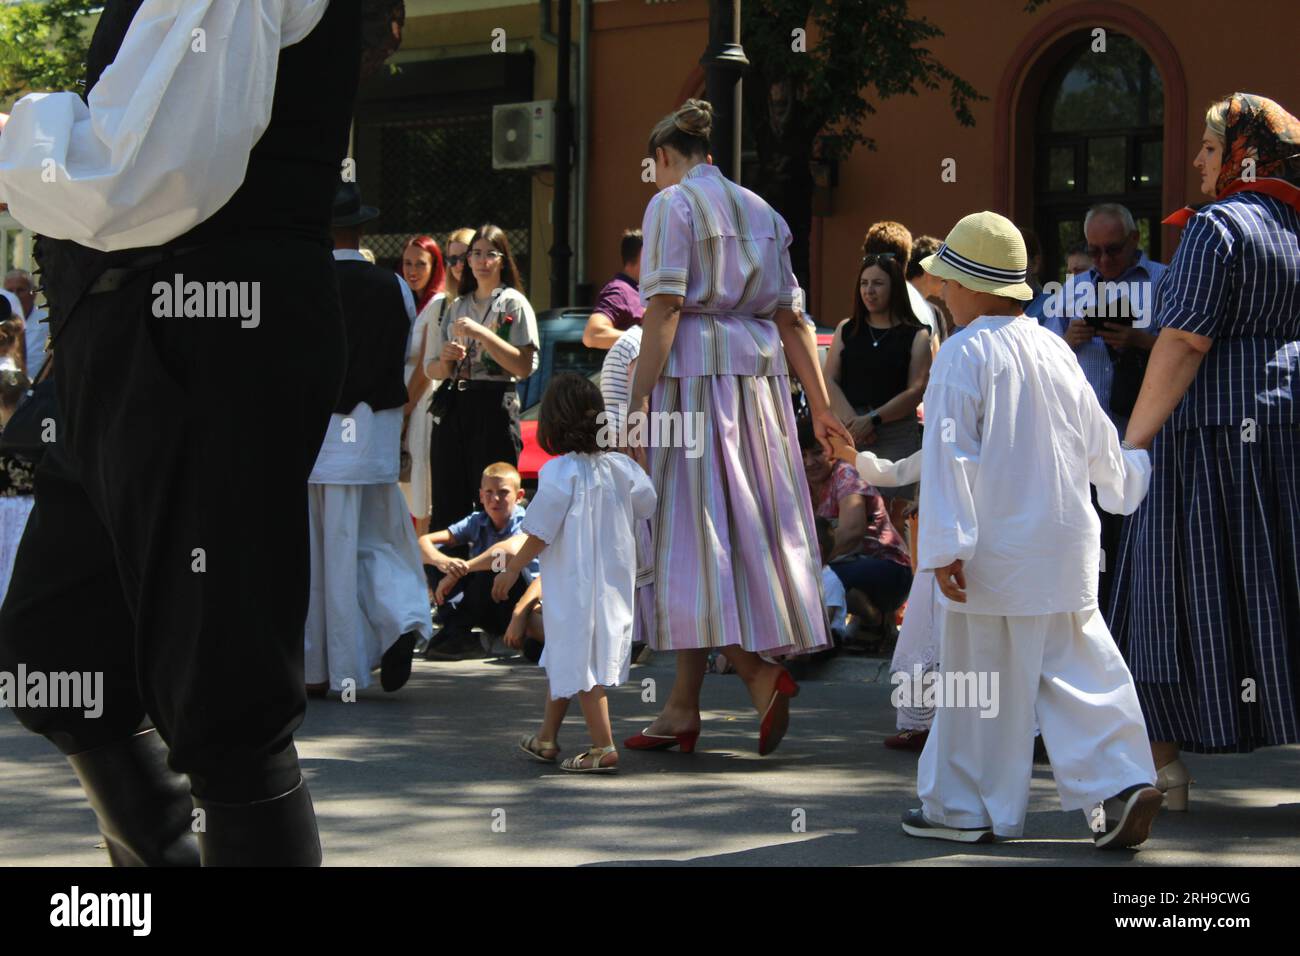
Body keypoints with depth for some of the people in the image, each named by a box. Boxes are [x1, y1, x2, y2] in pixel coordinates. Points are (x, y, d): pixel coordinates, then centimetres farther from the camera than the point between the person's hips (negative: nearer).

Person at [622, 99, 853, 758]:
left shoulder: (672, 204, -3)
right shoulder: (758, 210, 17)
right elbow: (791, 315, 13)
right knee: (744, 526, 5)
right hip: (759, 369, 7)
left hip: (692, 373, -7)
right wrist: (820, 404, 14)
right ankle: (682, 708, 8)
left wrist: (638, 404, -15)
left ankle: (761, 673, -19)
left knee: (692, 525, -5)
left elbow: (664, 309, -13)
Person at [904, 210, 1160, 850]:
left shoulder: (964, 354, -11)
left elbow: (949, 454, -17)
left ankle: (965, 808, 11)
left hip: (995, 552, -6)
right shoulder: (1055, 352, 10)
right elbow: (1100, 444, 21)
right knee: (1078, 668, 10)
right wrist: (1133, 483, 40)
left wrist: (946, 546, -18)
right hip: (1067, 546, 6)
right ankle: (1119, 783, -1)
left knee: (980, 677, 2)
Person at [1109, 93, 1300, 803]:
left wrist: (1134, 441, -14)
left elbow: (1183, 343, -17)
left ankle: (1161, 766, 5)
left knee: (1173, 591, 1)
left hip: (1211, 427, -7)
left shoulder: (1217, 226, -10)